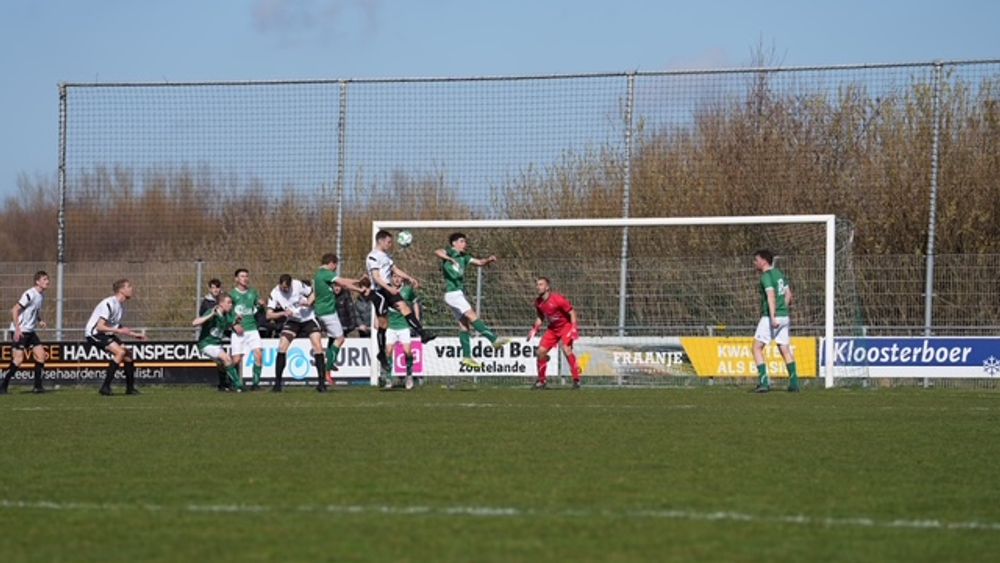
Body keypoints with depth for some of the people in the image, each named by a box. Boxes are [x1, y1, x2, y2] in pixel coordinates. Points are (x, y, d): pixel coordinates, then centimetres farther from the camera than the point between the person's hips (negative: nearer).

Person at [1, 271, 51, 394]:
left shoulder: (41, 296, 10)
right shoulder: (30, 294, -17)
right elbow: (15, 310, -19)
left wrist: (40, 321, 4)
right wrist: (17, 329, -23)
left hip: (30, 331, 9)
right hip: (20, 332, -9)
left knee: (41, 355, -1)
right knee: (18, 359, -14)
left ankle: (37, 386, 6)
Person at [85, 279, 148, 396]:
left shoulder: (121, 306, 7)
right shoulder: (109, 304, -22)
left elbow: (118, 327, 20)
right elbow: (100, 327, -27)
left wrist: (135, 335, 13)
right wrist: (119, 330, -33)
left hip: (107, 334, 9)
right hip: (94, 333, -9)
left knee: (128, 353, 3)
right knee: (120, 352, -24)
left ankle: (130, 388, 15)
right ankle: (105, 387, -23)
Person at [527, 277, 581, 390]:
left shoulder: (557, 299, -22)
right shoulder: (538, 302, 0)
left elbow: (572, 312, -16)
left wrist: (573, 327, -24)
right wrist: (534, 329, 5)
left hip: (566, 326, -7)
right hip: (553, 329, 7)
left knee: (566, 350, -26)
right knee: (541, 351, -3)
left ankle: (576, 380, -16)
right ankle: (541, 381, 14)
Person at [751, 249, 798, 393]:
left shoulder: (766, 276, -11)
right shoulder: (779, 274, 15)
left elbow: (771, 296, -23)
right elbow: (788, 295, 20)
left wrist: (773, 317, -30)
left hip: (770, 317, -8)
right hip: (784, 316, 8)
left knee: (757, 348, -1)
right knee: (785, 350, 11)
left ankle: (764, 381, -10)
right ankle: (794, 382, 7)